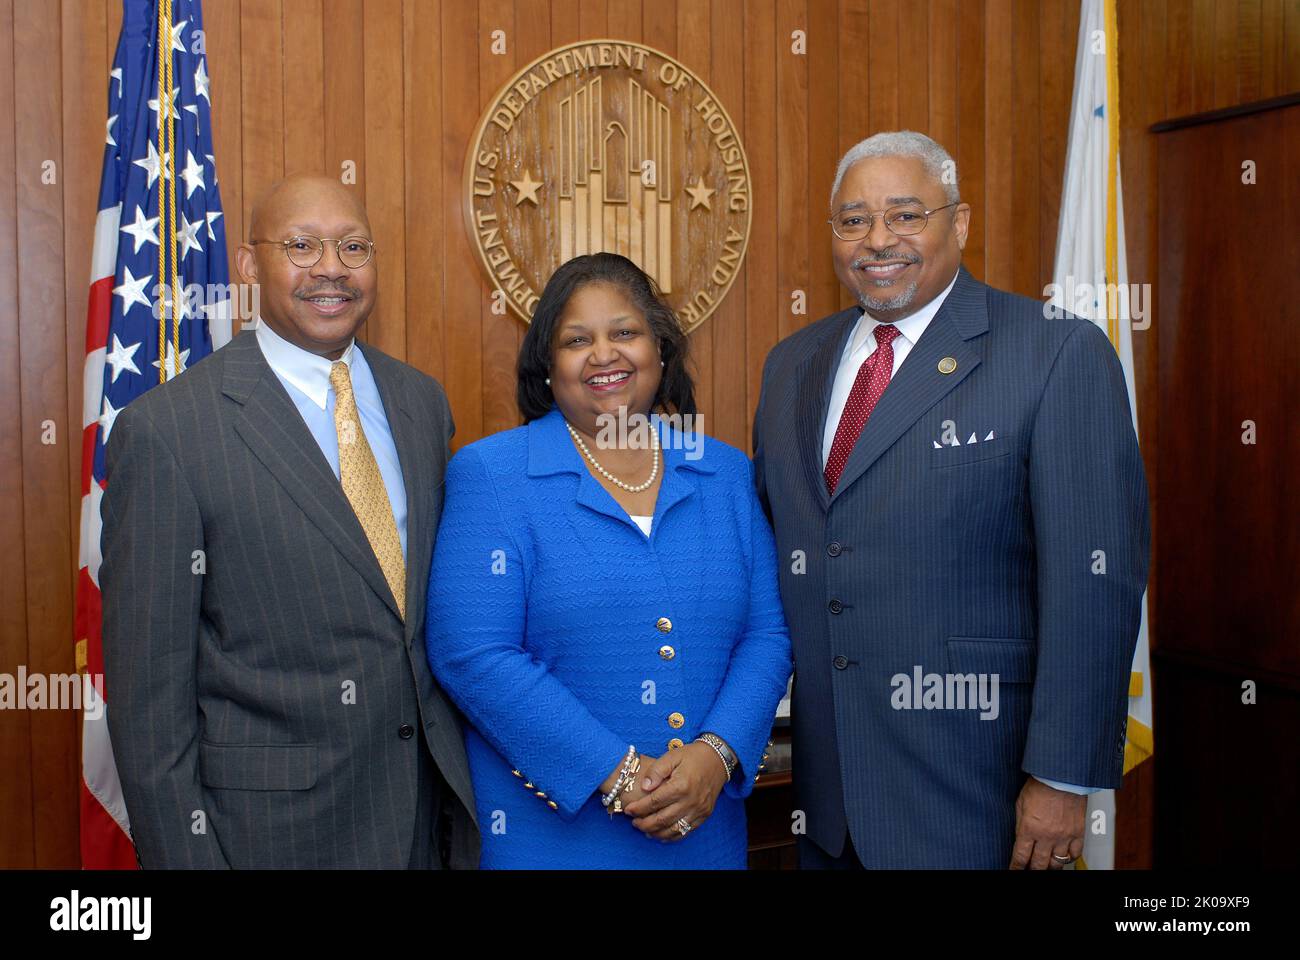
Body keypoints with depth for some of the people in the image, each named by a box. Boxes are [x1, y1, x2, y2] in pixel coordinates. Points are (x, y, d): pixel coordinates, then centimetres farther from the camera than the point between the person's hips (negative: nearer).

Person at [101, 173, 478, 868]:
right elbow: (147, 688, -11)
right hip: (268, 827, -5)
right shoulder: (164, 429, -14)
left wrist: (463, 783, 10)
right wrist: (182, 854, -10)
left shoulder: (423, 401, 3)